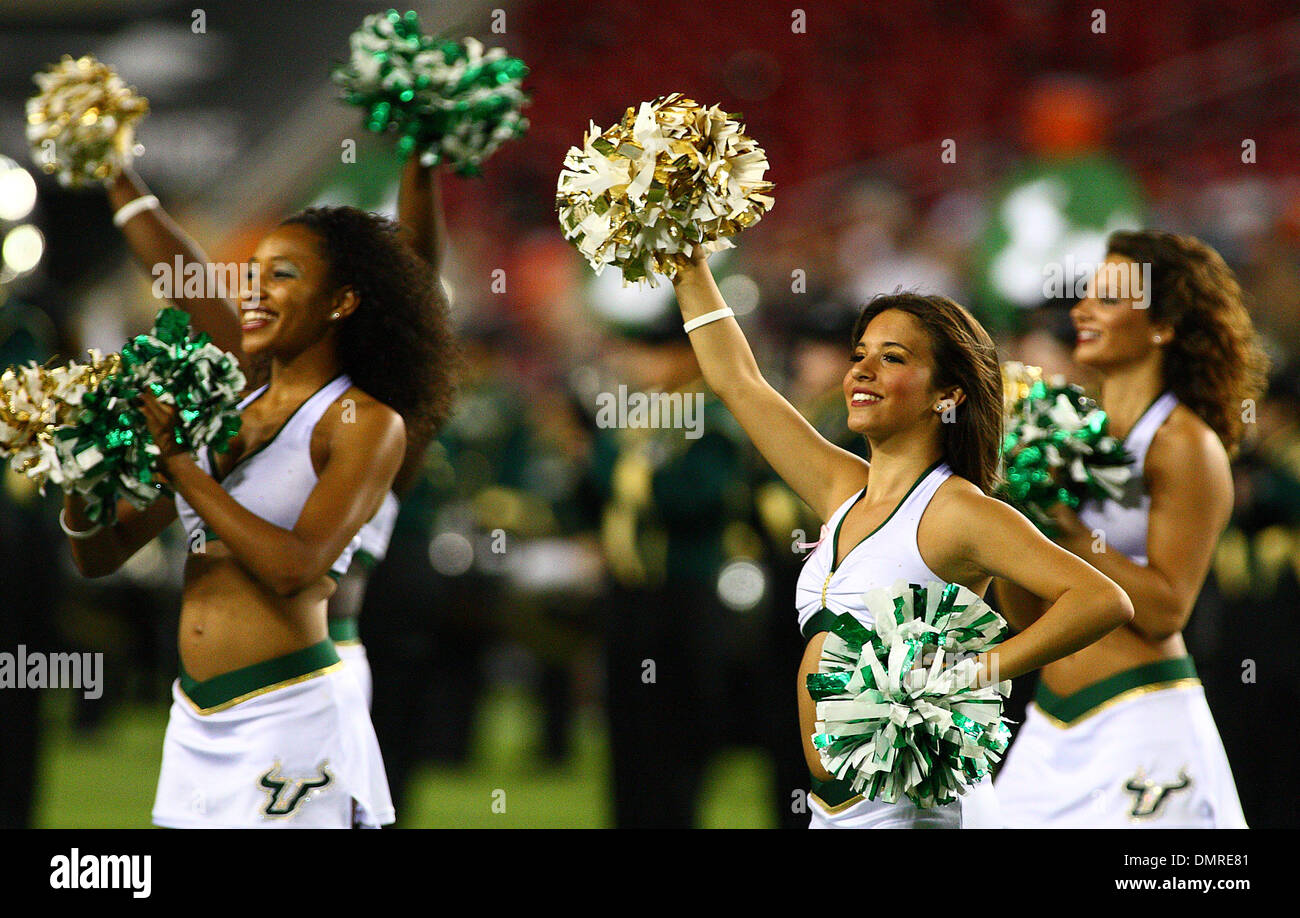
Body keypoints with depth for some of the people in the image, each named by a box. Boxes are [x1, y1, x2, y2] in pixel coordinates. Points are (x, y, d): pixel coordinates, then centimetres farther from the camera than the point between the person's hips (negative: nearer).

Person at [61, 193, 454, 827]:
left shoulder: (367, 424, -3)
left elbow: (295, 567, -17)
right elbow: (100, 555, 15)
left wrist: (178, 466, -14)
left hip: (286, 712, -6)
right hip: (195, 720, 6)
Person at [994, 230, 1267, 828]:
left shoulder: (1185, 446, -7)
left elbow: (1166, 609, -15)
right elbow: (1027, 615, 14)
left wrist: (1067, 527, -15)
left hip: (1142, 727, -7)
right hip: (1051, 729, 7)